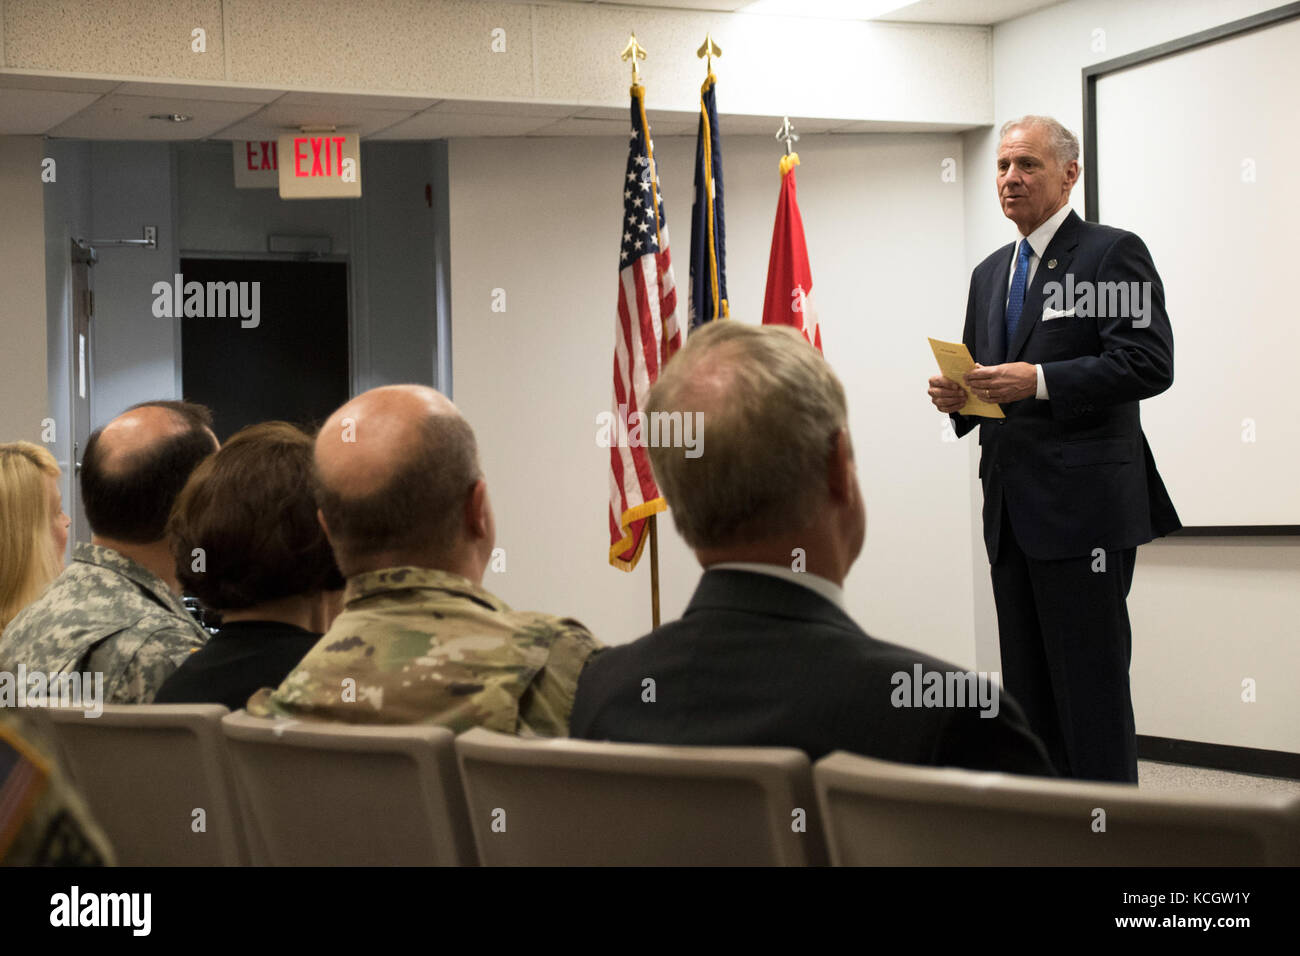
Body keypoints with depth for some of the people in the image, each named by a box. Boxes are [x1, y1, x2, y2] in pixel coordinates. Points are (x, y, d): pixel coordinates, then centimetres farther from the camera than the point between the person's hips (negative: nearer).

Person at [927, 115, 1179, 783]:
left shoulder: (1113, 254, -3)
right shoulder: (990, 274, 20)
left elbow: (1150, 363, -14)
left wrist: (1040, 381, -22)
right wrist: (956, 396, 2)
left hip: (1083, 506, -7)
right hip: (1010, 510, 8)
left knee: (1092, 684, -6)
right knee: (1027, 687, 11)